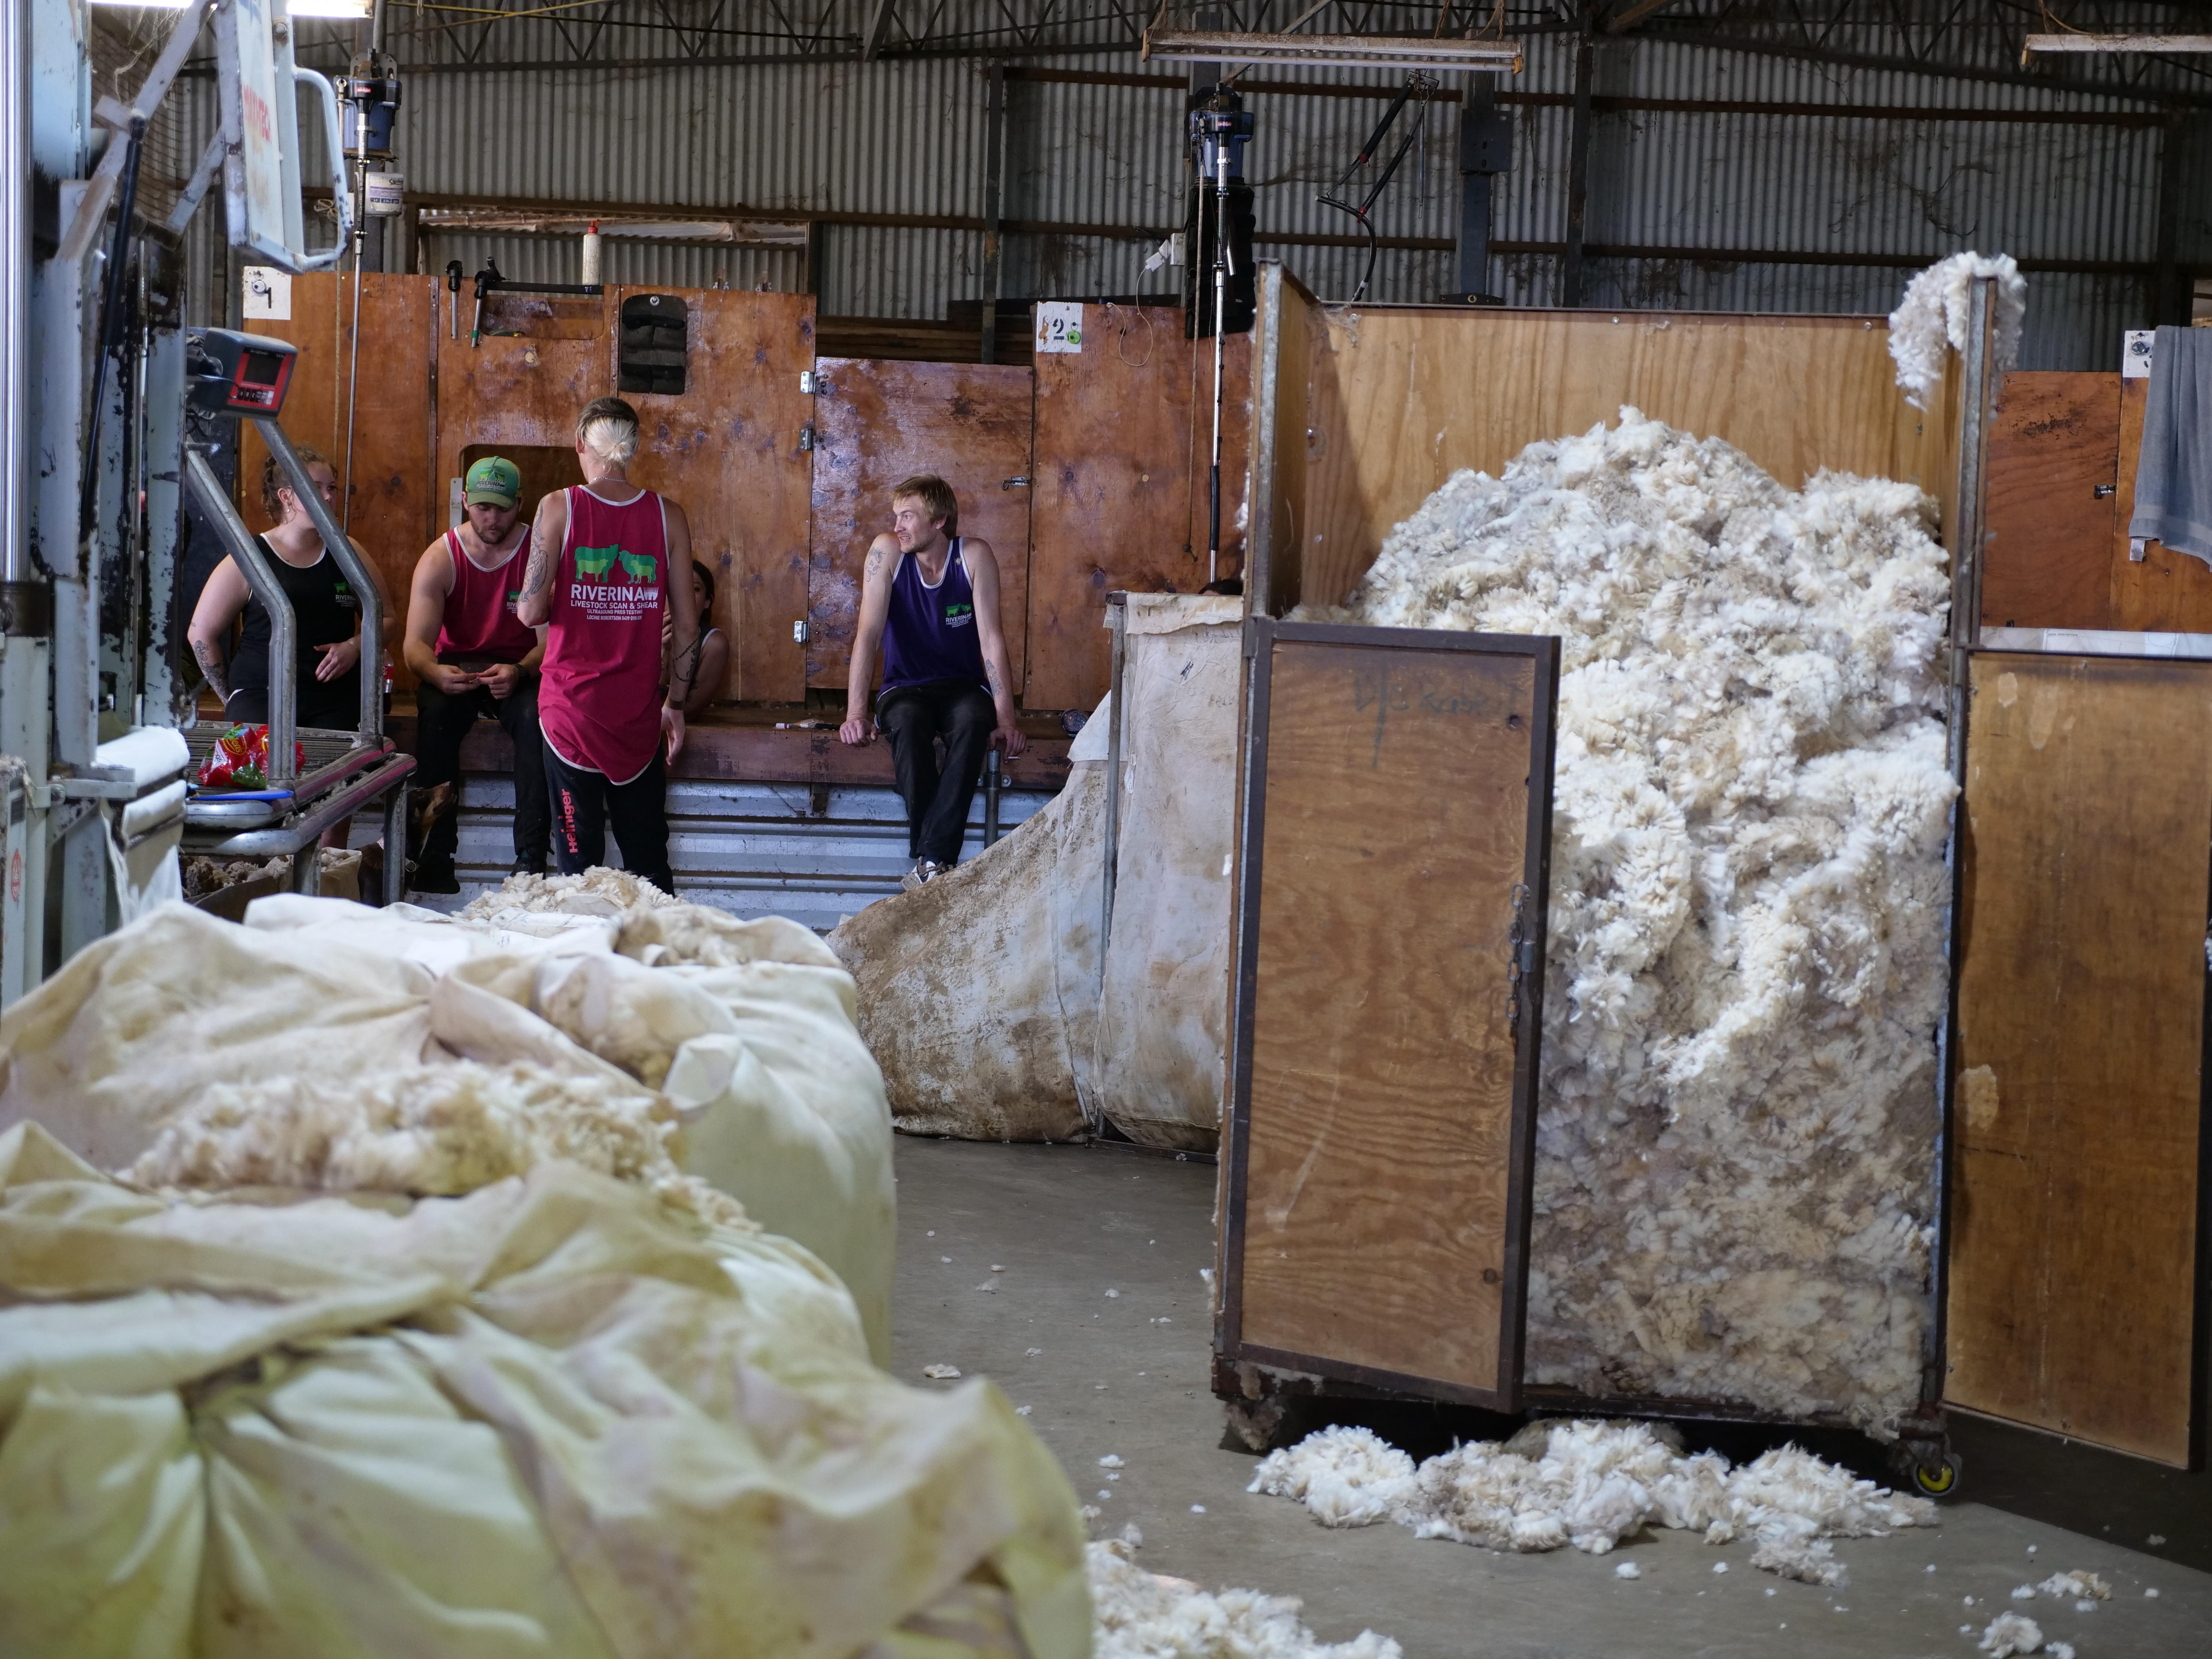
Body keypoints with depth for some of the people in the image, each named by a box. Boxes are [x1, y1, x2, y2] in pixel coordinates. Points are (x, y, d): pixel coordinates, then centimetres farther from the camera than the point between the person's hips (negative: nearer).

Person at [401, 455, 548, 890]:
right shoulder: (440, 559, -5)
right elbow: (416, 642, -13)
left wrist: (520, 672, -35)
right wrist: (435, 672, -38)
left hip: (519, 671, -1)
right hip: (455, 669, 1)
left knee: (537, 718, -34)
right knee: (436, 714, -33)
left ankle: (530, 860, -33)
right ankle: (435, 857, -32)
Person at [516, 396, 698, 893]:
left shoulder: (559, 507, -5)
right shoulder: (667, 516, 2)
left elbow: (531, 611, -9)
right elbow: (686, 623, 3)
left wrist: (530, 606, 14)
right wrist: (676, 705, 12)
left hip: (572, 701, -2)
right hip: (638, 709, 2)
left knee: (578, 856, 2)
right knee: (648, 859, 10)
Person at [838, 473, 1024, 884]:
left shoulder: (975, 556, -10)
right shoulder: (887, 550, -10)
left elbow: (991, 639, -13)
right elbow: (869, 633, -15)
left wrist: (1005, 718, -22)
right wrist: (855, 713, -24)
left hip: (963, 687, 0)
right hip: (905, 689, 0)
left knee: (973, 722, -35)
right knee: (908, 724, -35)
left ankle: (932, 858, -38)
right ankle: (935, 861, -34)